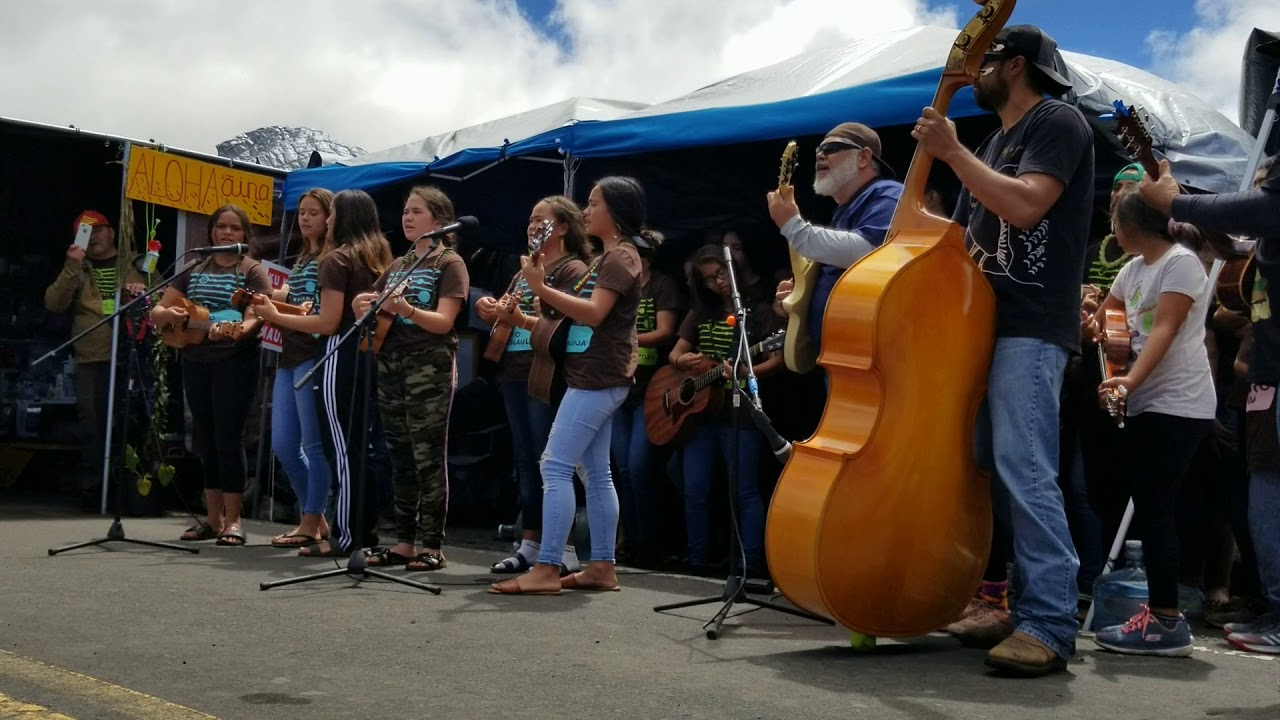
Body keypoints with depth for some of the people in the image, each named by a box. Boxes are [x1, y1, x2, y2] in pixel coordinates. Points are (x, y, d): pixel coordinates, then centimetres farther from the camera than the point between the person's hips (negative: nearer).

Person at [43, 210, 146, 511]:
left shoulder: (137, 265, 15)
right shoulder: (77, 271, 16)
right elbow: (54, 303, 1)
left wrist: (145, 291, -11)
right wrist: (72, 268, -10)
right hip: (92, 362, 1)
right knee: (93, 428, -2)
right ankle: (91, 493, 5)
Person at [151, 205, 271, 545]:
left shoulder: (252, 270, 0)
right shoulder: (193, 269, 14)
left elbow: (256, 316, -15)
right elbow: (156, 312, 11)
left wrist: (238, 330, -37)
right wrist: (168, 314, -13)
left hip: (235, 361, -5)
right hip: (195, 360, 5)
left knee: (228, 437, -8)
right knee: (205, 439, 9)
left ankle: (232, 520, -2)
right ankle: (213, 517, 17)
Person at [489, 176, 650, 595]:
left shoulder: (621, 256, -11)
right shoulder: (606, 258, 21)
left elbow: (594, 313, -23)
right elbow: (581, 312, 20)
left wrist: (542, 288, -24)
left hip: (597, 378, -11)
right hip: (597, 377, 11)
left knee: (555, 466, -13)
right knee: (595, 473, 9)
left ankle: (546, 570, -14)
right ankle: (602, 567, 12)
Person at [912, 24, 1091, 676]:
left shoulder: (1059, 122, -2)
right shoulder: (995, 143, 24)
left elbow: (1024, 206, -19)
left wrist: (952, 151, -15)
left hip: (1030, 328, -9)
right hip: (983, 325, 9)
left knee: (1022, 468, -18)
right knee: (985, 469, 7)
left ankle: (1049, 624, -17)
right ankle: (1022, 600, 14)